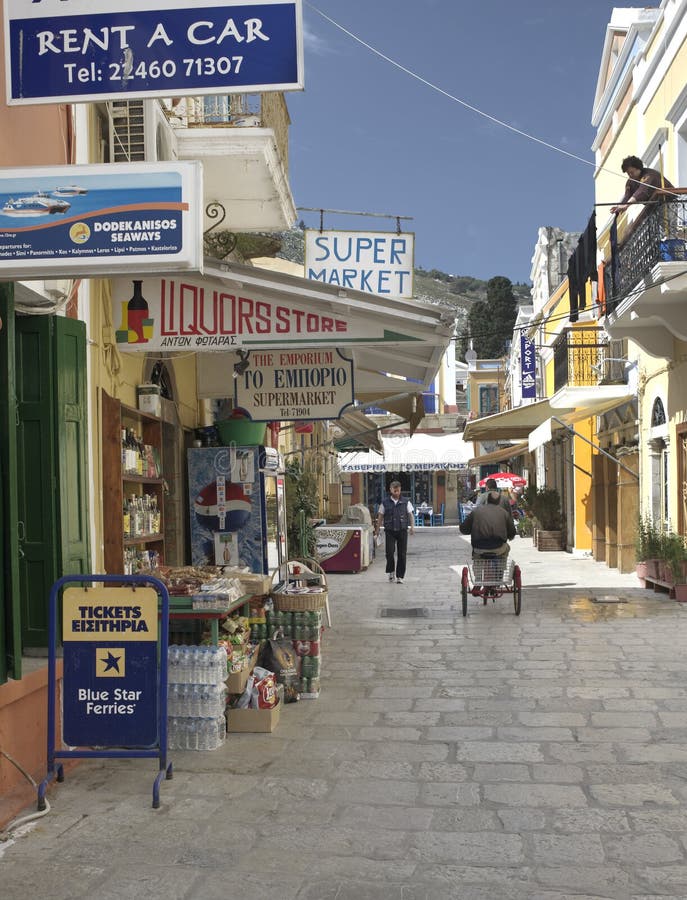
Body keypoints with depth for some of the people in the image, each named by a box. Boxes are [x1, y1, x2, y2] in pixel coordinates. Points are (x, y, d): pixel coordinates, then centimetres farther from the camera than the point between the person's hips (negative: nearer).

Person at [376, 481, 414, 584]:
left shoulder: (406, 502, 8)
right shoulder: (385, 503, 7)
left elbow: (411, 515, 6)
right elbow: (380, 517, 11)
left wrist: (412, 526, -8)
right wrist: (377, 529, 8)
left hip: (402, 531, 1)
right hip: (390, 531, -1)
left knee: (402, 554, -1)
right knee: (390, 552, -10)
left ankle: (400, 576, 8)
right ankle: (391, 571, 16)